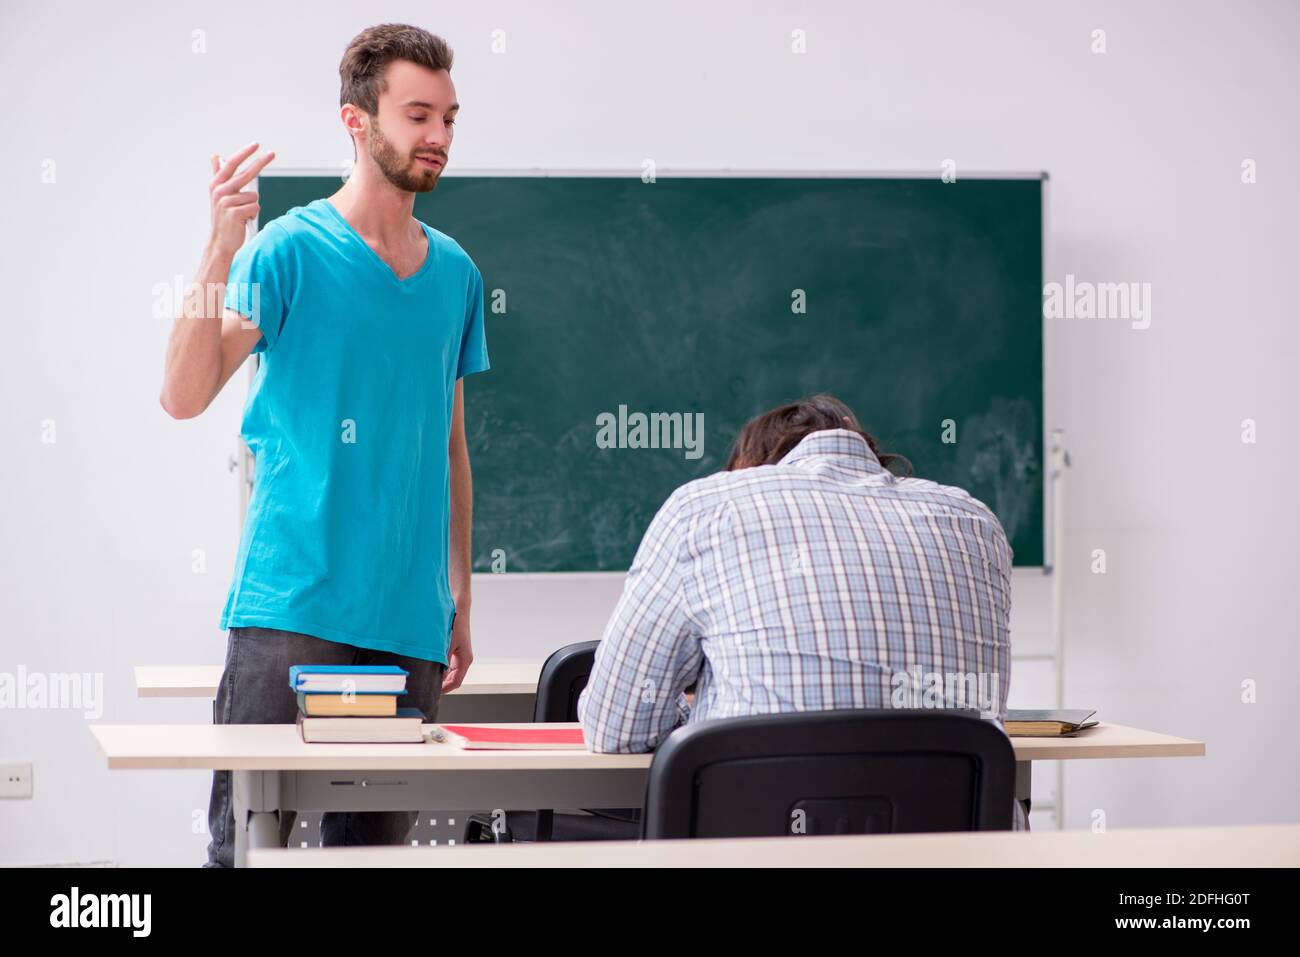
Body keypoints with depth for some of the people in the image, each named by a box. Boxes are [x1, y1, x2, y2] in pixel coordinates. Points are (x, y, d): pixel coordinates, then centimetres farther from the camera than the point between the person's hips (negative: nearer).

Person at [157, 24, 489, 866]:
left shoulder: (455, 271, 13)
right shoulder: (290, 250, -3)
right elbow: (184, 395, -13)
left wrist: (460, 602, 17)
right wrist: (221, 251, -24)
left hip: (408, 616, 5)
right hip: (290, 605, -5)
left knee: (375, 842, 8)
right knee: (246, 836, -6)